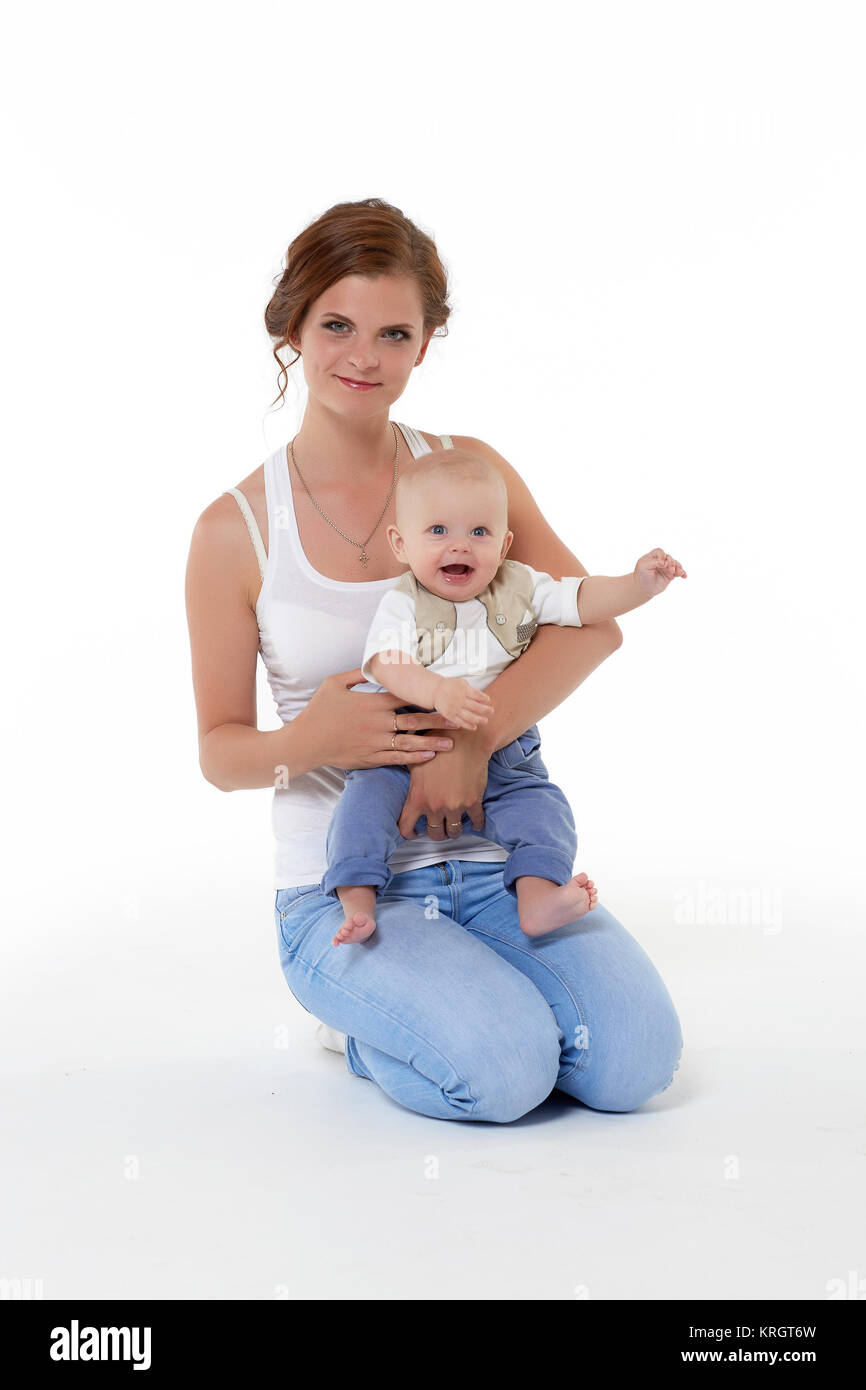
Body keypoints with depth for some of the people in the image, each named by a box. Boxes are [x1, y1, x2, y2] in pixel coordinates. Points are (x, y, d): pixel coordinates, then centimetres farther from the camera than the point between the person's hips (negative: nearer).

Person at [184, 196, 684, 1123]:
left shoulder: (468, 469, 4)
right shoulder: (236, 531, -3)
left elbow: (594, 621, -8)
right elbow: (220, 750, 1)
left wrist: (474, 736, -23)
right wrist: (306, 743, -23)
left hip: (494, 862, 3)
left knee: (634, 1060, -16)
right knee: (502, 1072, -24)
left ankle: (458, 995, 12)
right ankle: (368, 1026, 8)